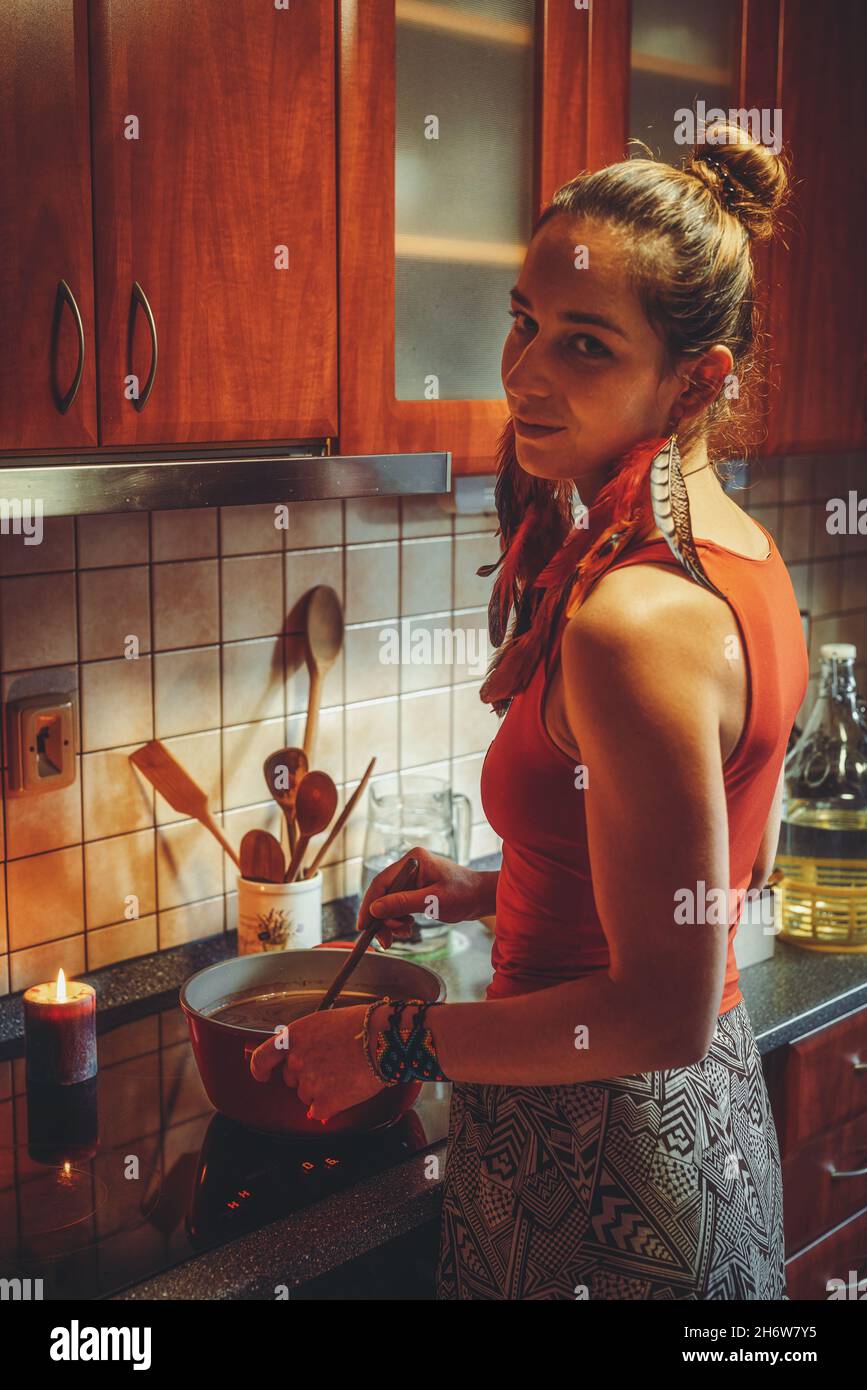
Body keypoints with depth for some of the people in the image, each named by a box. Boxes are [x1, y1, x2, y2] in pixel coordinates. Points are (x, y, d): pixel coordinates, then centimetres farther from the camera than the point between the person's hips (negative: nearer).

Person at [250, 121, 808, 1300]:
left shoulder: (633, 622, -28)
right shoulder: (742, 553, 0)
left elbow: (664, 1012, -26)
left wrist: (391, 1042, -16)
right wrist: (494, 893, 13)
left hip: (597, 1159, -9)